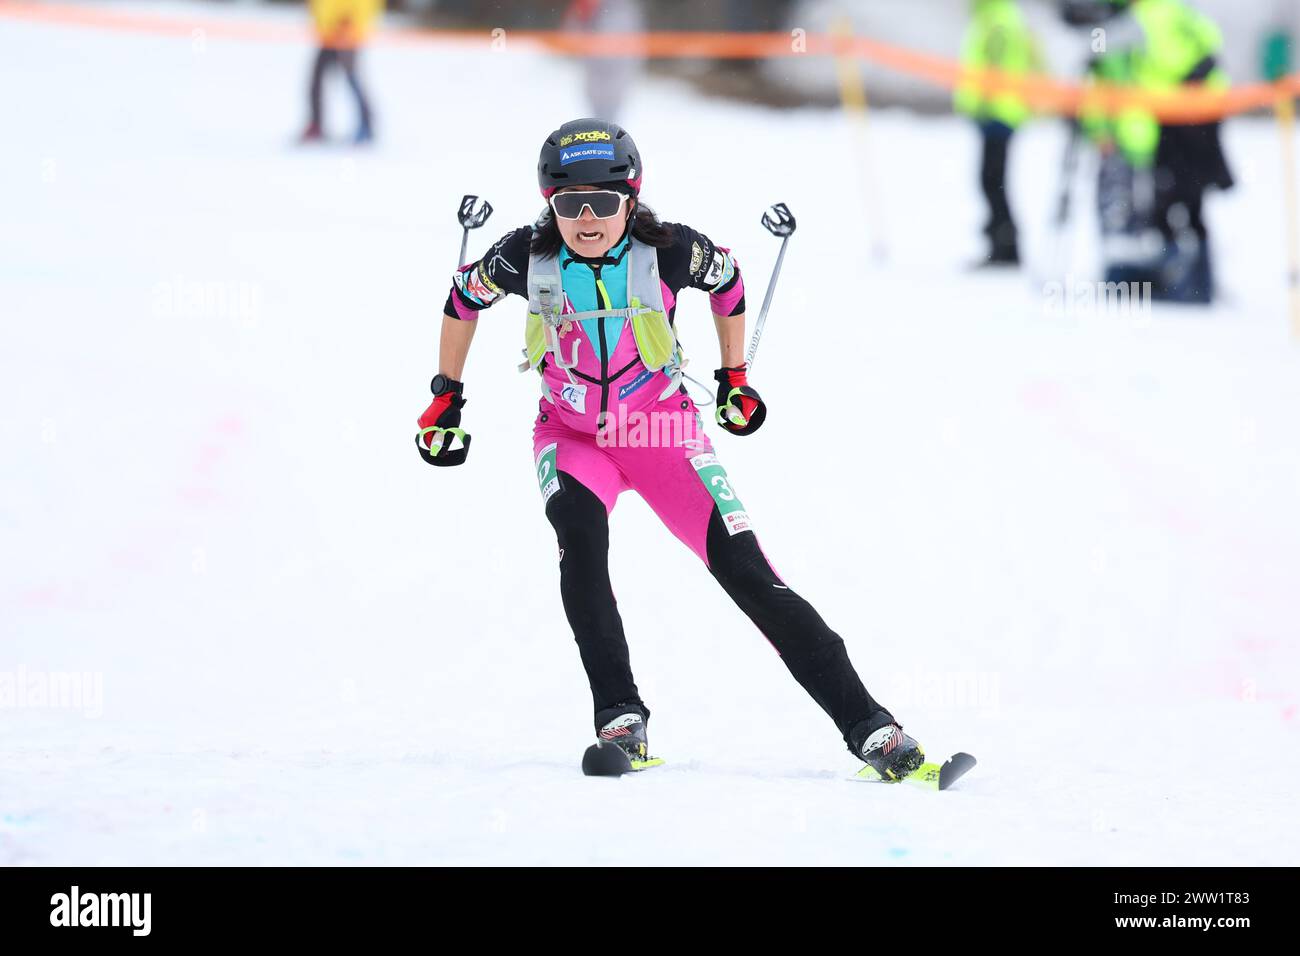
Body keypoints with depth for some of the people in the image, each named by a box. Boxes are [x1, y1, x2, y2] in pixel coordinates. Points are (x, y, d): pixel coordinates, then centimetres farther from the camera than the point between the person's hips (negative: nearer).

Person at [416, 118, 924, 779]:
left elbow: (727, 280, 3)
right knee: (579, 531, -33)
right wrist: (445, 397, 10)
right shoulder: (527, 258, -17)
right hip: (572, 436, 1)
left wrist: (735, 377, 13)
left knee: (748, 572, -12)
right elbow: (465, 296, 5)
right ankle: (620, 718, -28)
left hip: (663, 432, -1)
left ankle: (868, 727, -8)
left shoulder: (668, 252, -19)